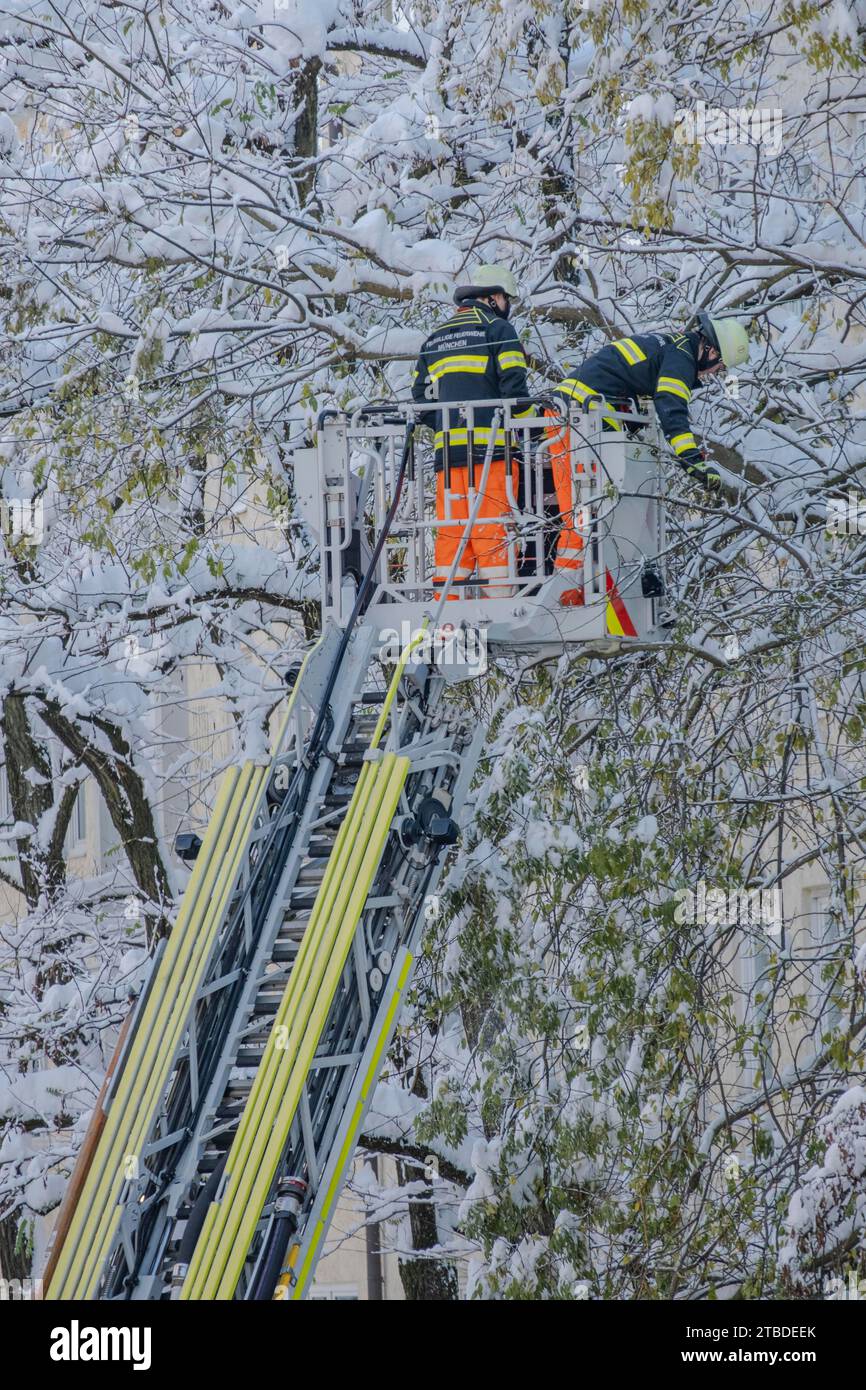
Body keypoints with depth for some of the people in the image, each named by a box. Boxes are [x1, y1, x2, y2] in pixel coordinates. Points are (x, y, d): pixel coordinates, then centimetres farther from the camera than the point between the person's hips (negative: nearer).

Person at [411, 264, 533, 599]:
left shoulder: (435, 337, 21)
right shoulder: (498, 328, 2)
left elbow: (420, 396, 16)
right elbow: (514, 388, -7)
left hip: (447, 449, 5)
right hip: (491, 447, -5)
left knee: (451, 533, 4)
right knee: (493, 532, -8)